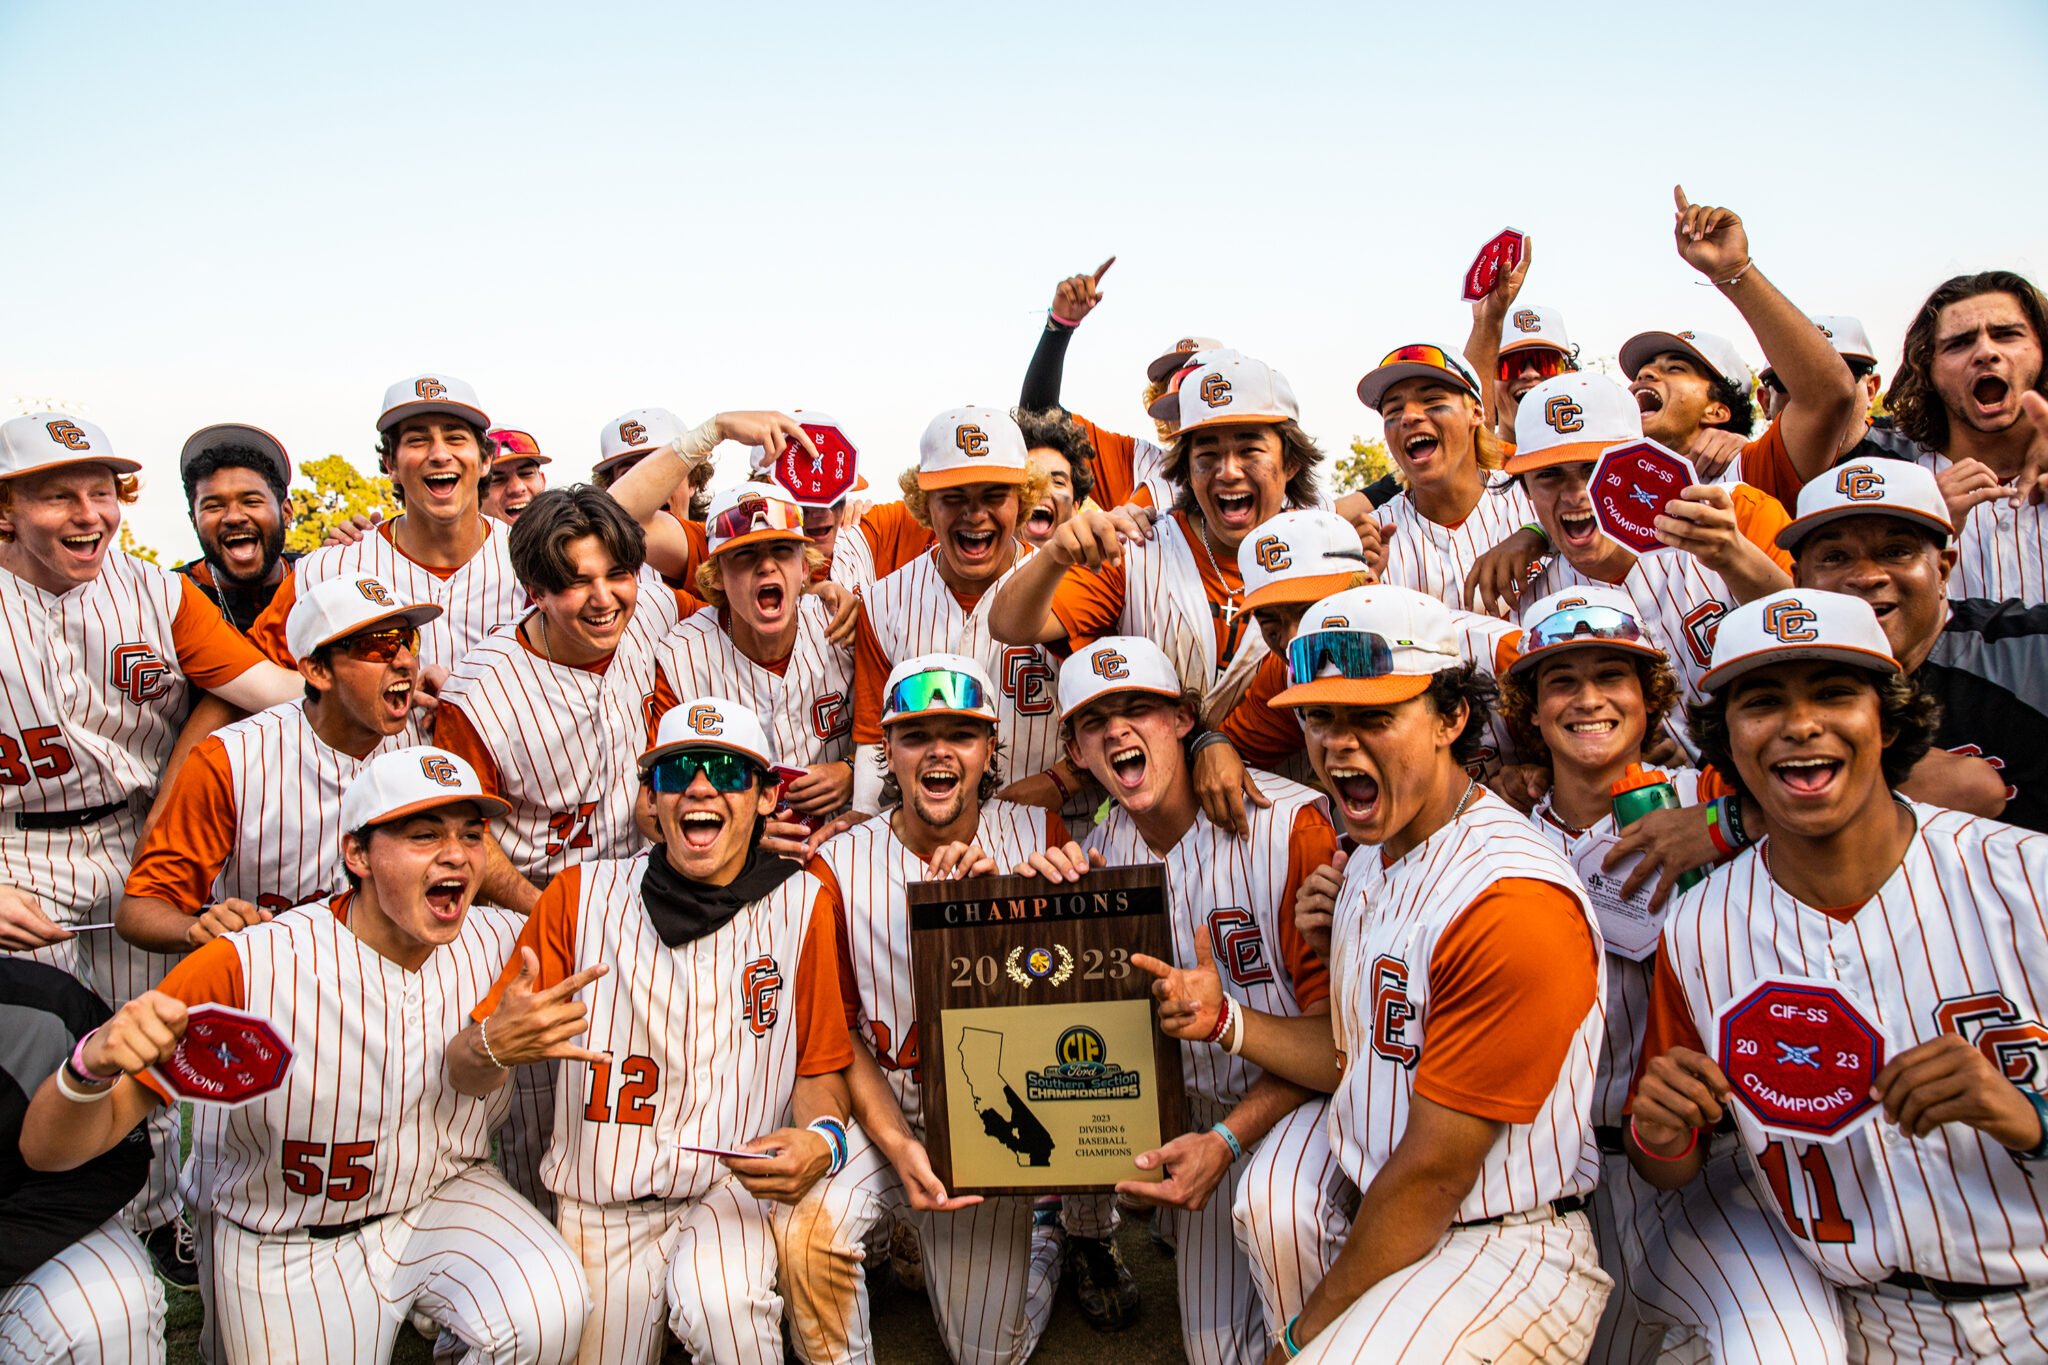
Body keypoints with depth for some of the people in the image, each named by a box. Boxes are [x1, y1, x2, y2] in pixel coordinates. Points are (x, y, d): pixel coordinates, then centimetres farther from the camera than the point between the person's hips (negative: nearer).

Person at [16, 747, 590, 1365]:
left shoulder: (504, 943, -14)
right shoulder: (244, 970, -24)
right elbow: (49, 1149, -25)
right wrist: (93, 1064, -46)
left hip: (443, 1198, 2)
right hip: (284, 1249, -1)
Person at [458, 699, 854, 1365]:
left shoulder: (802, 903, -3)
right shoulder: (581, 895, -5)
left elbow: (820, 1063, 6)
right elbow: (463, 1073, -5)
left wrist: (821, 1137, -17)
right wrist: (494, 1046, -29)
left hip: (737, 1186, -1)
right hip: (601, 1199, 2)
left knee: (721, 1306, -28)